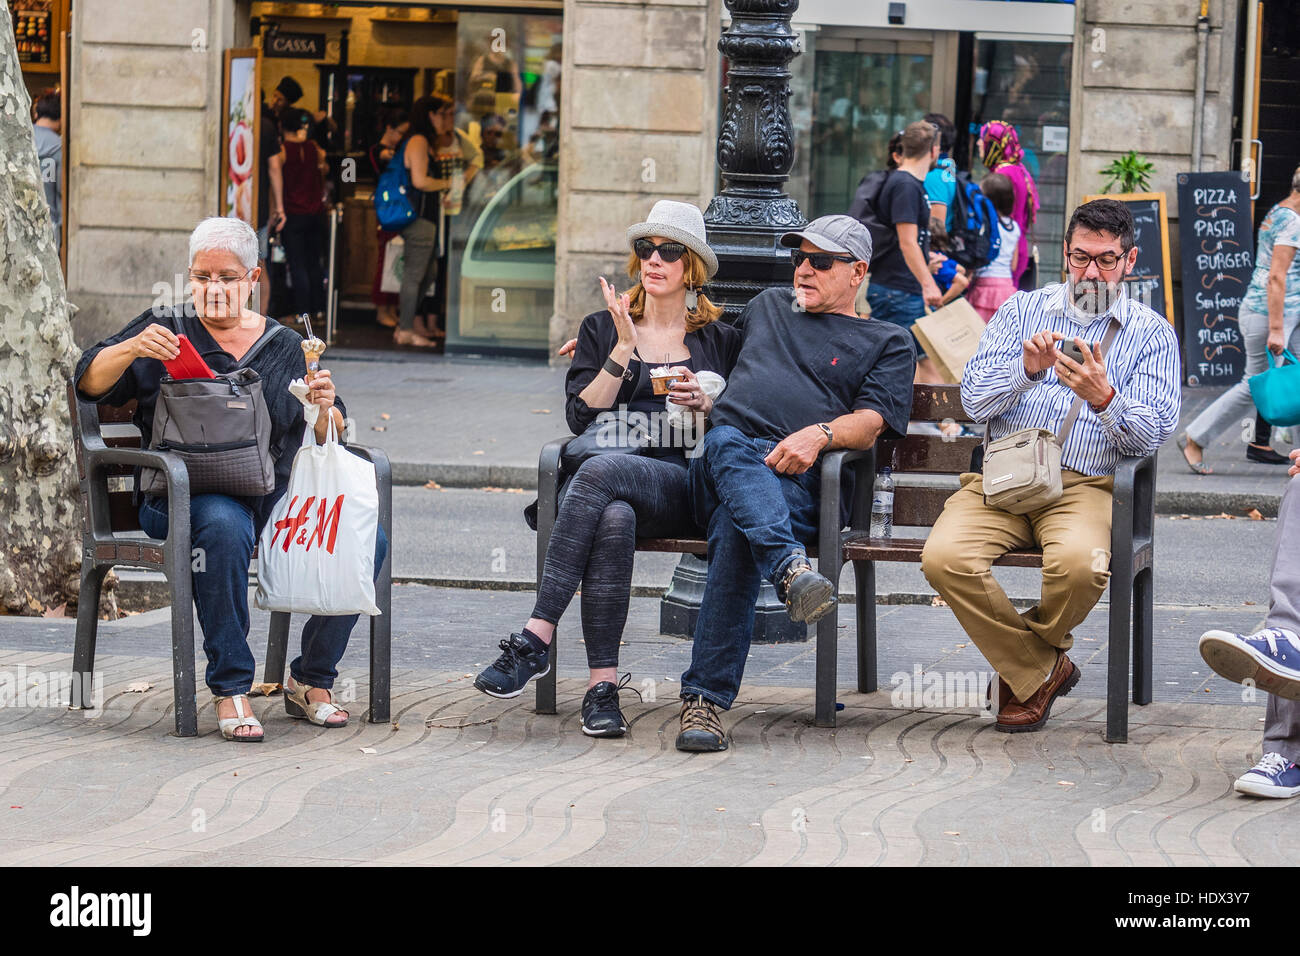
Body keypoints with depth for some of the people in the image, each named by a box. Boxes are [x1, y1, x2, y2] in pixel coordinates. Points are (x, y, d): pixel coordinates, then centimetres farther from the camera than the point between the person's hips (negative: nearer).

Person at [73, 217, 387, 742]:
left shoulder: (286, 345, 19)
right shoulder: (168, 329, 12)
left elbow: (329, 441, 15)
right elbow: (90, 382, 2)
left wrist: (325, 409, -8)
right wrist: (131, 349, -18)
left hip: (277, 496, 3)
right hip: (184, 496, -3)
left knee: (366, 539, -22)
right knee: (225, 525, -40)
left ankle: (310, 680, -5)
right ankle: (230, 689, -31)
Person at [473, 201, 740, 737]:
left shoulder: (719, 340, 19)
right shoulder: (602, 329, 21)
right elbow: (581, 417, 7)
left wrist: (704, 406, -5)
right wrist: (624, 349, -1)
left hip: (683, 486, -1)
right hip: (613, 491, 1)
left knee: (600, 471, -36)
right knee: (614, 520, -39)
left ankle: (536, 638, -42)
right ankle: (602, 683, -44)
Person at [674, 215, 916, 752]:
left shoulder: (888, 342, 22)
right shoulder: (767, 307, 36)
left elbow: (872, 423, 6)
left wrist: (821, 434, -16)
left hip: (796, 483, -3)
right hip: (718, 464, 3)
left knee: (736, 528, -37)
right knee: (728, 443, -38)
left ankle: (704, 699, -46)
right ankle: (790, 567, -63)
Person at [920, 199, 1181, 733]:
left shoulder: (1152, 335, 12)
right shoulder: (1022, 311, 17)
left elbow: (1152, 433, -1)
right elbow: (974, 399, 7)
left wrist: (1103, 399, -21)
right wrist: (1027, 370, -13)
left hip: (1085, 484, -2)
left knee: (1079, 564, -36)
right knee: (944, 558, -29)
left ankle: (1023, 663, 0)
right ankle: (1040, 671, -7)